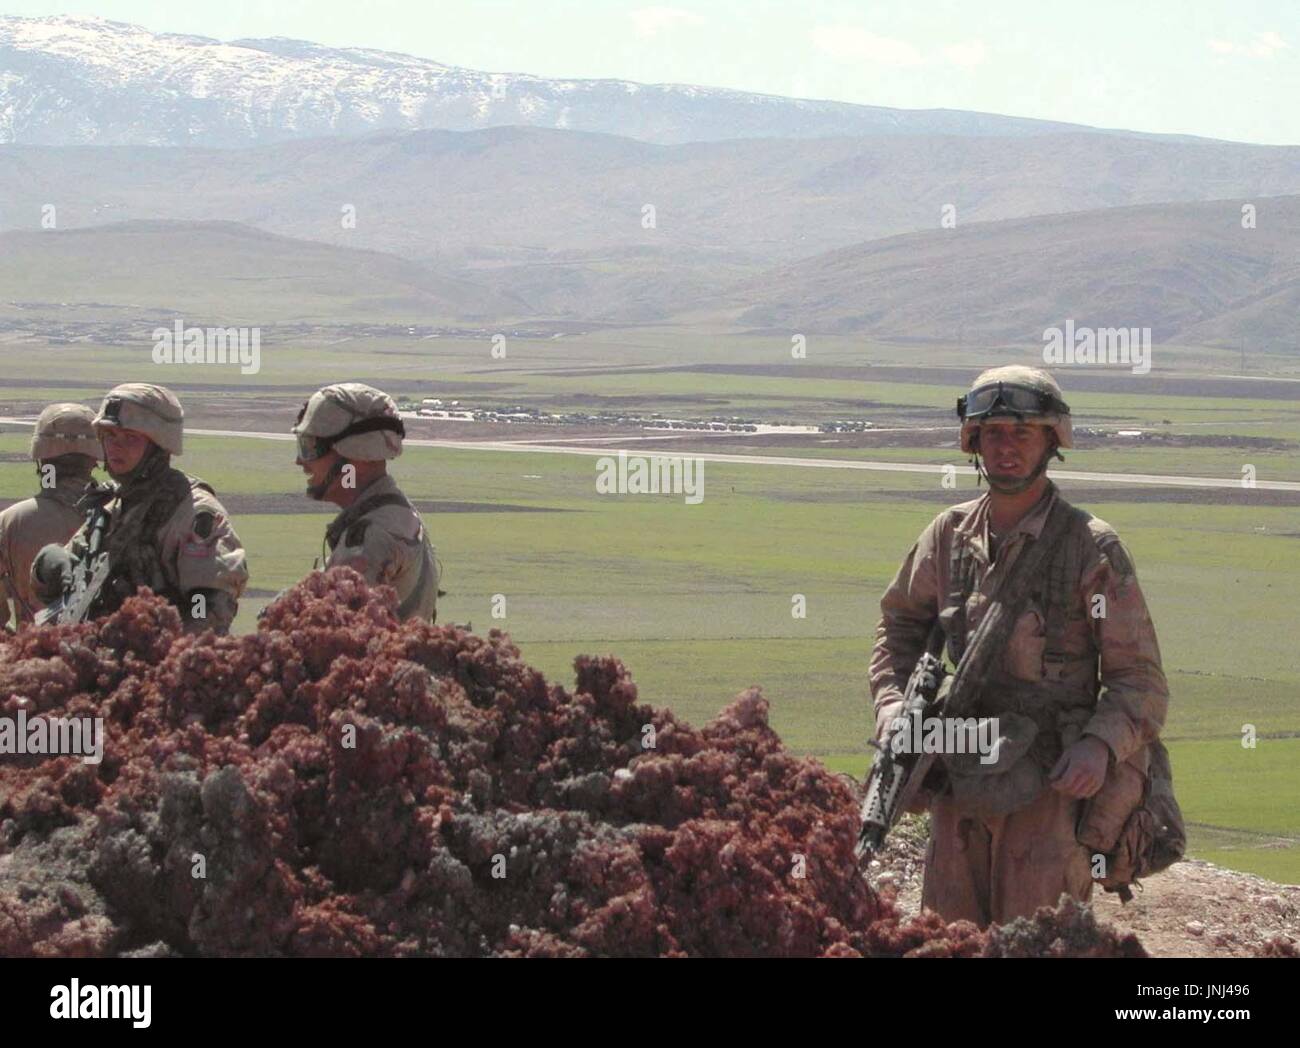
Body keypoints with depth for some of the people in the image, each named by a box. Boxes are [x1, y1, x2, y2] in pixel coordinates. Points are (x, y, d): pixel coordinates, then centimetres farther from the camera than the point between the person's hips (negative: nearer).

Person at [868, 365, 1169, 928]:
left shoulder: (1092, 548, -6)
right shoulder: (949, 535, 7)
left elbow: (1139, 677, -4)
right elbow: (900, 627, 22)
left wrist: (1101, 744, -22)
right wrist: (893, 709, 4)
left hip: (1048, 789, -5)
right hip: (959, 786, 5)